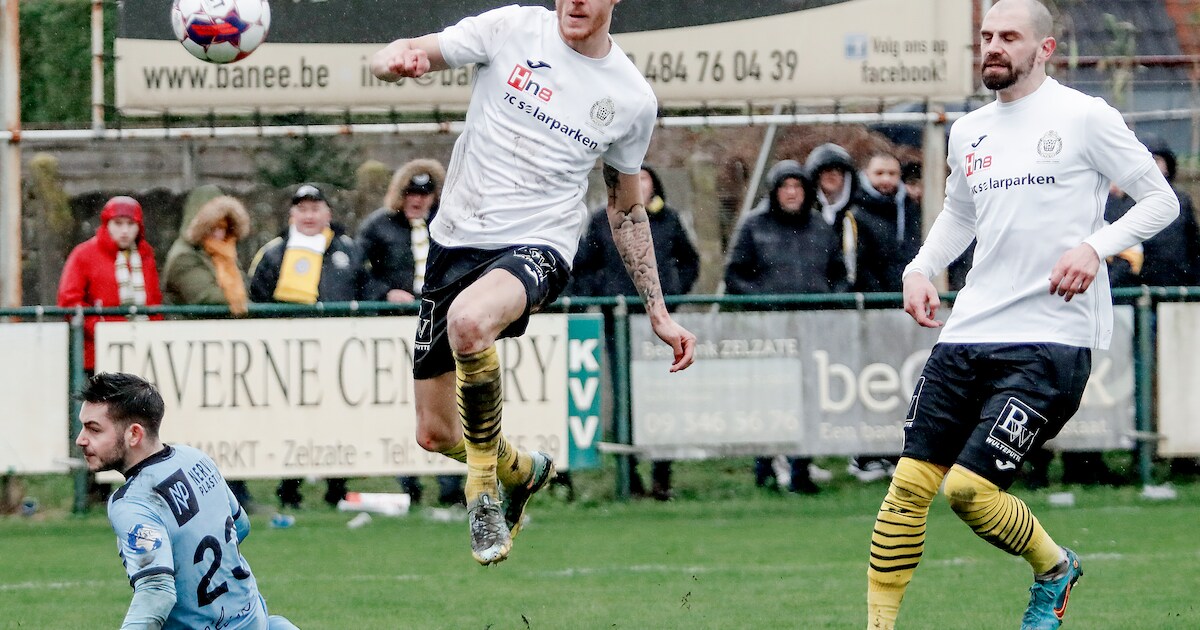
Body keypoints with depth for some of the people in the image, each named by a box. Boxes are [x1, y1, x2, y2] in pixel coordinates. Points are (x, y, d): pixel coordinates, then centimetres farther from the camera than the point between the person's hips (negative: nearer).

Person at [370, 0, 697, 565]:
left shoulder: (633, 99, 3)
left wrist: (658, 314, 15)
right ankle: (525, 470, 42)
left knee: (469, 320, -38)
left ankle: (485, 488, -17)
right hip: (456, 241, 3)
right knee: (435, 434, 7)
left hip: (537, 246, -3)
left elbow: (626, 209, 16)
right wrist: (398, 58, -32)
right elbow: (395, 58, -6)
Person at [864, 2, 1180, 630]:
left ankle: (1054, 568, 15)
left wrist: (1095, 247, -16)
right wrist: (920, 268, 13)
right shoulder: (969, 132, 15)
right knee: (910, 482, -3)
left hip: (1050, 340, -6)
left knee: (969, 487, -13)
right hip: (967, 335, 6)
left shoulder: (1085, 118, -3)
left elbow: (1160, 199, 0)